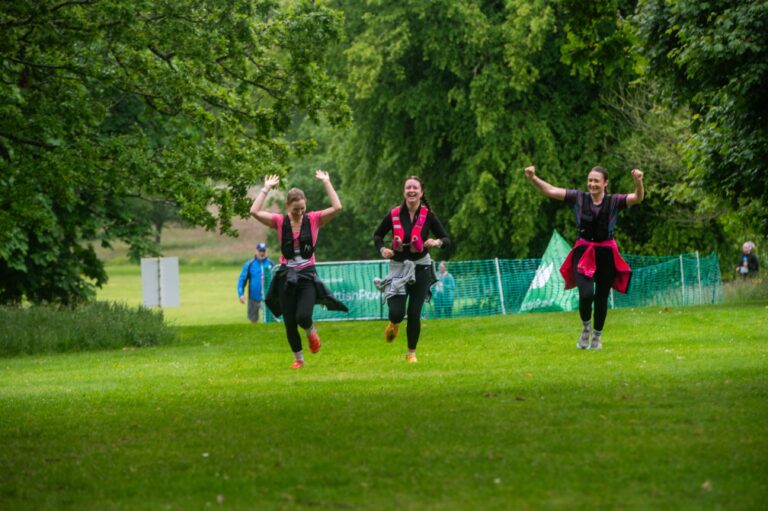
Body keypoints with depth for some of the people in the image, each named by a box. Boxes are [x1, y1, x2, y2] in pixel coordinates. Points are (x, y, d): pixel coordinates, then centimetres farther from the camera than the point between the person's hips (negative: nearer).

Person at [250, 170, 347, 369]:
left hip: (307, 276, -2)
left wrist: (326, 183, -9)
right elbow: (255, 212, -12)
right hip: (286, 276, 2)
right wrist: (266, 188, -8)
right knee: (289, 323, 5)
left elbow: (337, 207, -13)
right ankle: (298, 358, 26)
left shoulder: (314, 219, -2)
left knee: (303, 317, -20)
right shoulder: (280, 222, -1)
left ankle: (311, 331, 18)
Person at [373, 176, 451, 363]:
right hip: (398, 268, 0)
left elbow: (446, 239, -2)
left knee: (414, 314, 0)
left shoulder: (428, 215, -7)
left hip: (420, 268, 0)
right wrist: (382, 249, -12)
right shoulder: (394, 215, -7)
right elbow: (377, 235, 7)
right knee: (397, 313, -10)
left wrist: (437, 242, -24)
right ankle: (394, 324, 30)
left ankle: (411, 353, 19)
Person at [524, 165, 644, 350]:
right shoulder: (579, 198, 0)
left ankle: (597, 337, 33)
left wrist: (638, 183, -37)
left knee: (601, 298, 9)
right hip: (583, 253, -1)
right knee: (586, 294, -19)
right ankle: (585, 328, 12)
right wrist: (533, 178, -19)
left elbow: (638, 198, -16)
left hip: (606, 254, 1)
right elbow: (551, 191, -4)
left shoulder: (614, 201, -3)